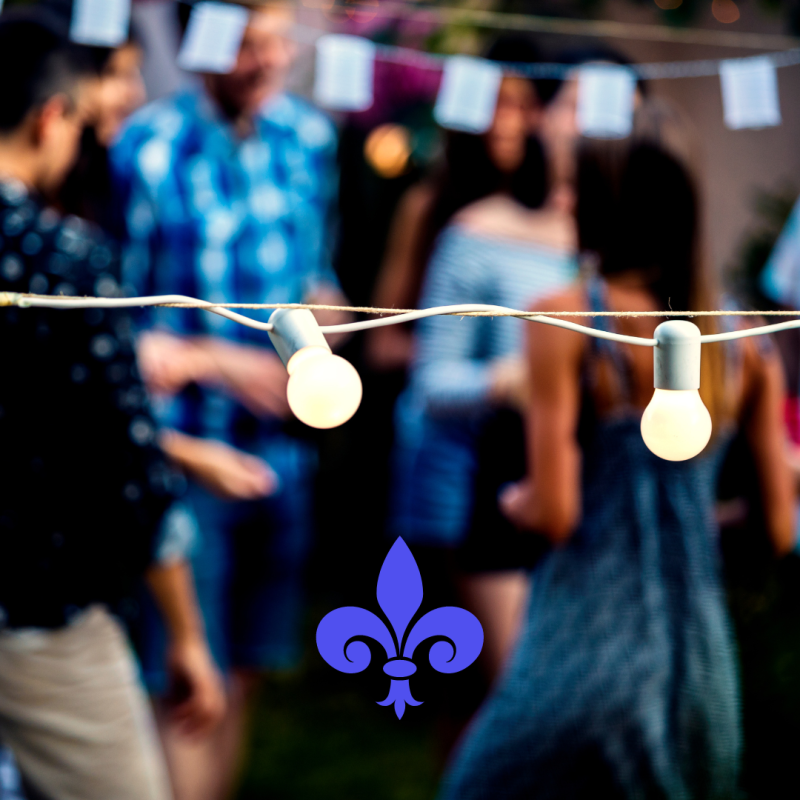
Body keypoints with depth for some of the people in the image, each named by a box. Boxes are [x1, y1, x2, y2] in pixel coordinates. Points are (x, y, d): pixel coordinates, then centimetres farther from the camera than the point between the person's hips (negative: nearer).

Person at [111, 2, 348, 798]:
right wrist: (219, 363, -16)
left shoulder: (308, 135, 6)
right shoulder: (145, 152, -14)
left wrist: (320, 319, -4)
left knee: (242, 673, 15)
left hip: (279, 447, 6)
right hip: (181, 455, -6)